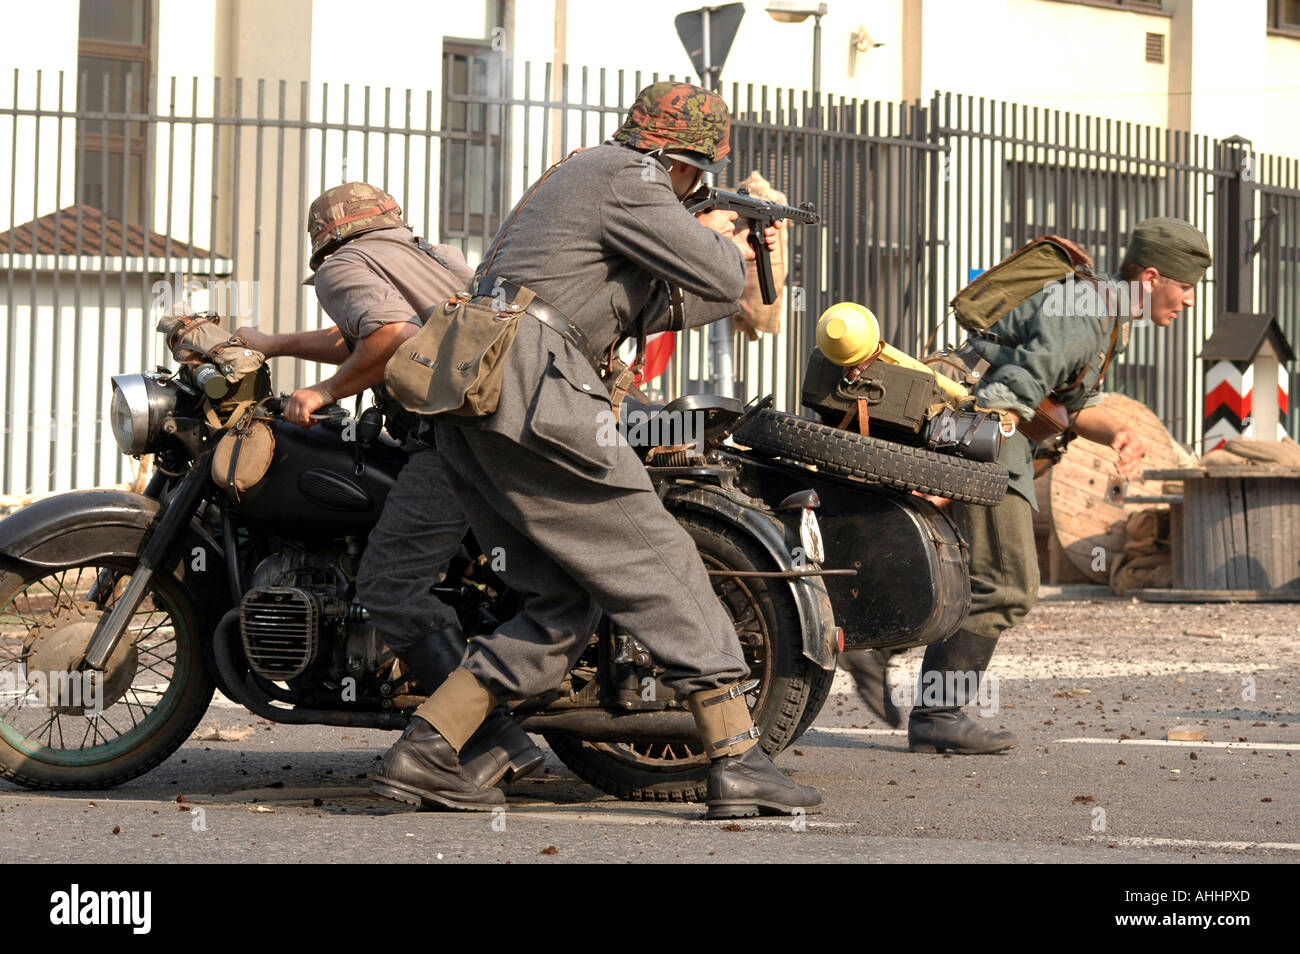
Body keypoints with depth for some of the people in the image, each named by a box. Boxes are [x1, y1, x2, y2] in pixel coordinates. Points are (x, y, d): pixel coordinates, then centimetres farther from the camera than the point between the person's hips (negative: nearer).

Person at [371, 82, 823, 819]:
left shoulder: (584, 175, 30)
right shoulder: (628, 179, -2)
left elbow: (657, 310, 34)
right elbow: (717, 275, -7)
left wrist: (745, 258, 33)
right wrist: (718, 237, 15)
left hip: (470, 404, 10)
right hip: (532, 390, -10)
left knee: (567, 604, 10)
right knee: (660, 567, -7)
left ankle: (423, 755, 3)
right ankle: (739, 763, -10)